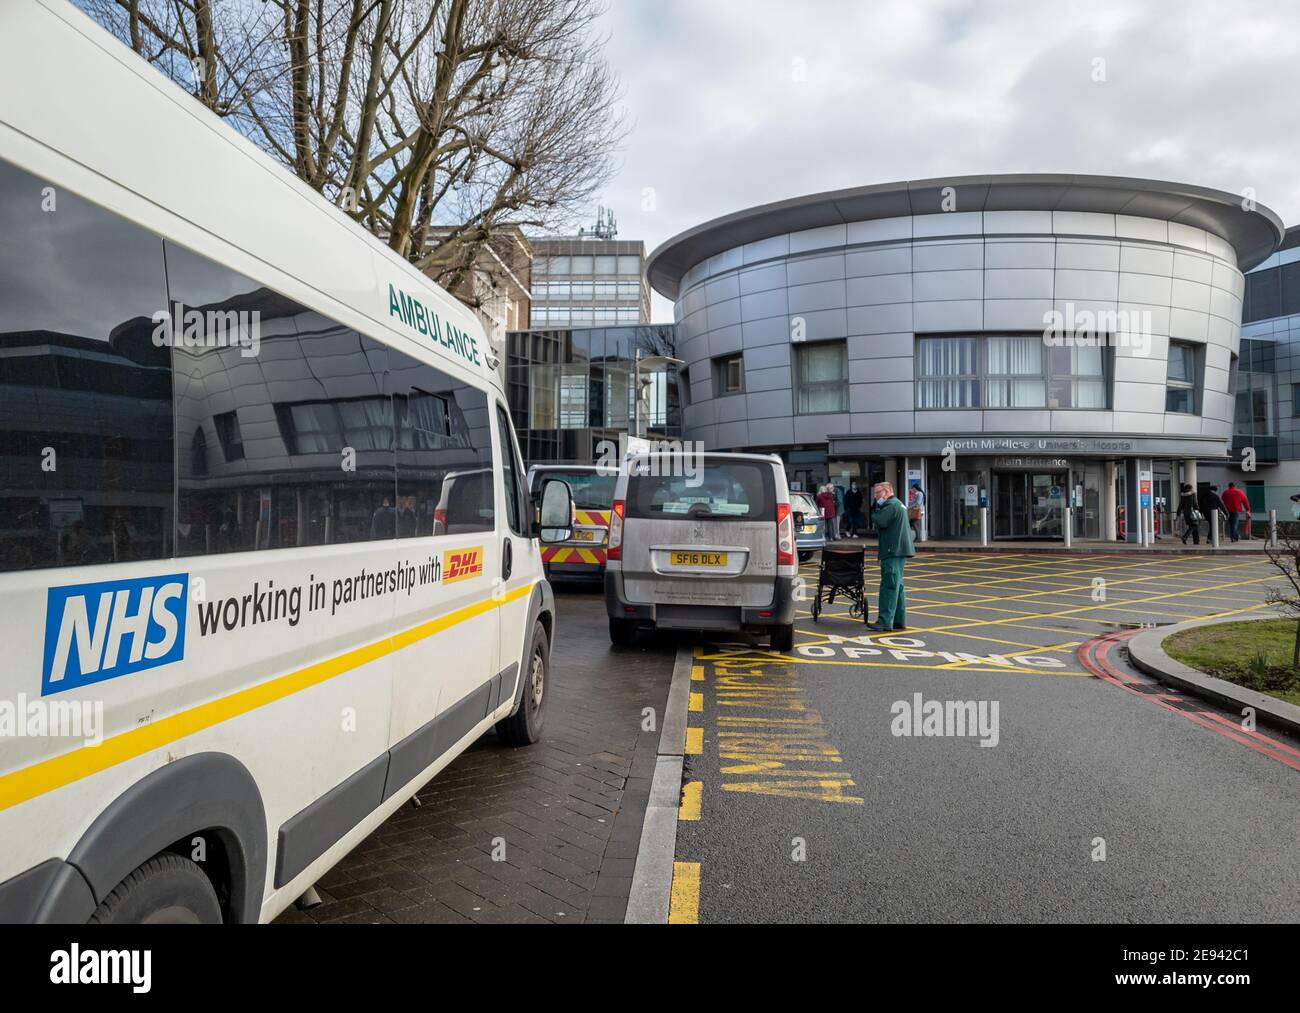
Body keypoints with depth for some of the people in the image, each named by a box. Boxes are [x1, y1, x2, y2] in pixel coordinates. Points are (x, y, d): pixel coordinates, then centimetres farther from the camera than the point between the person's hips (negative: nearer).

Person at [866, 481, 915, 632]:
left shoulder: (891, 505, -12)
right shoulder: (898, 504, 21)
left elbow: (881, 522, -20)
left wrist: (878, 507, -8)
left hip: (893, 551, -11)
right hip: (899, 550, 11)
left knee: (889, 586, -13)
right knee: (897, 586, 13)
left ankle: (885, 622, -17)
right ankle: (899, 621, 17)